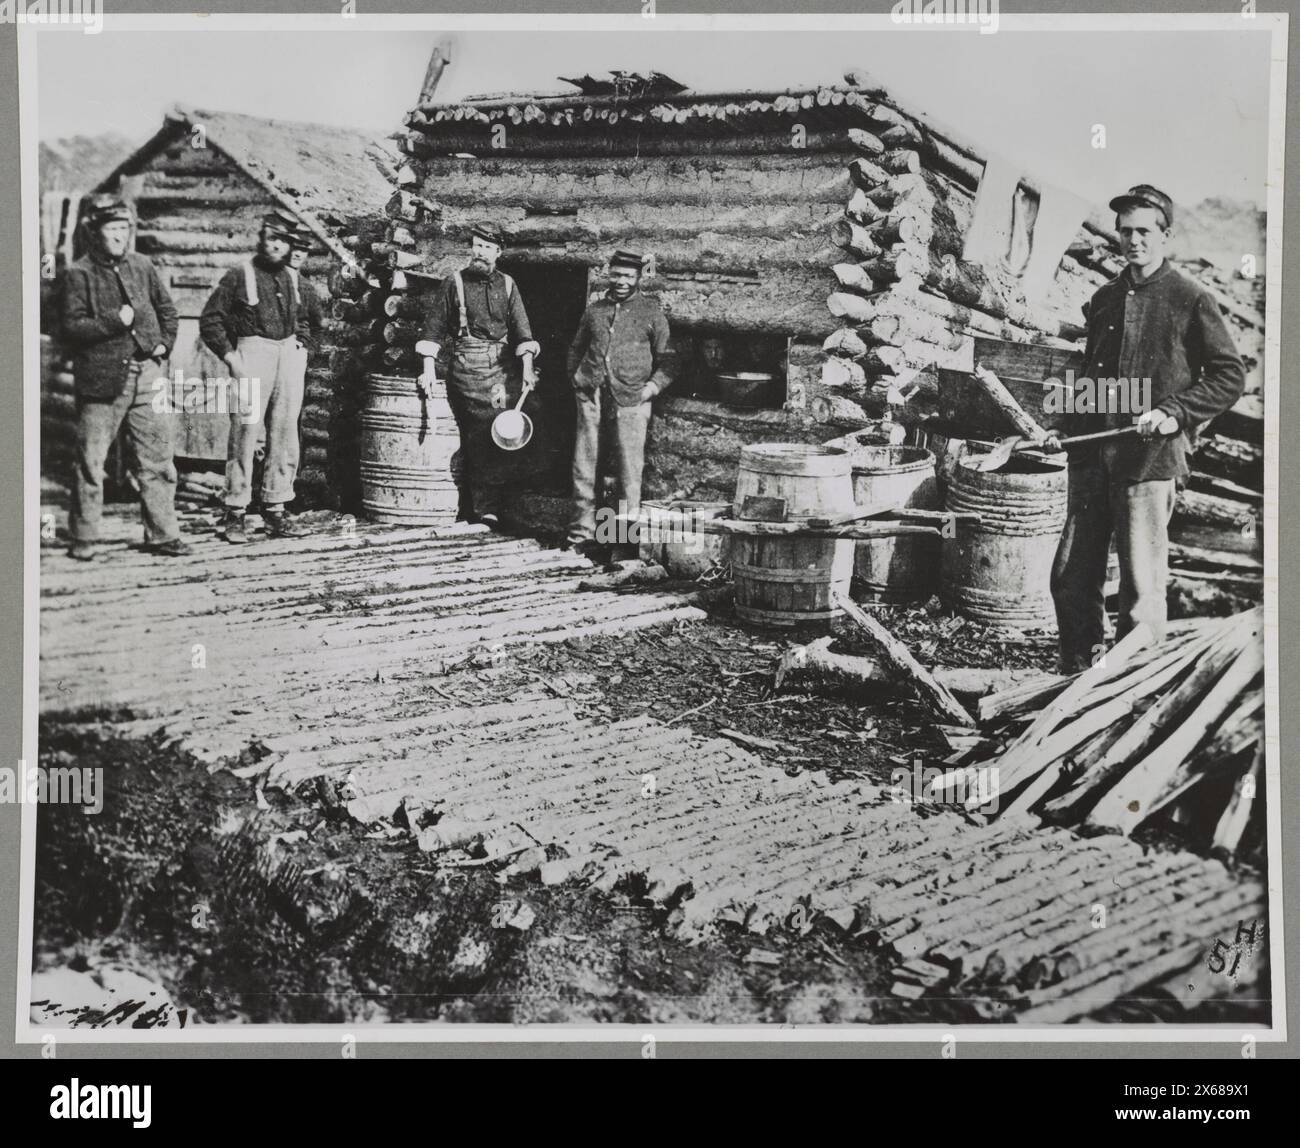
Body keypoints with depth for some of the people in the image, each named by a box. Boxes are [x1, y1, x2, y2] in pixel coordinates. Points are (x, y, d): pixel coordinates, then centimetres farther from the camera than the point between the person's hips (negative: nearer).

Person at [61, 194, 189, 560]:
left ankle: (162, 534, 13)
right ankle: (84, 539, 15)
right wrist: (116, 321, -18)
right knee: (90, 461, 4)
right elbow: (72, 327, -11)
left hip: (147, 375, 4)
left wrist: (165, 343, 8)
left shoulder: (141, 266, 10)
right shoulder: (79, 274, -5)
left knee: (157, 458, 5)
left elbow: (167, 309, 21)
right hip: (101, 379, -4)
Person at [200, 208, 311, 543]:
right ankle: (236, 513, 0)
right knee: (244, 433, -6)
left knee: (285, 436, 6)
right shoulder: (239, 276, -3)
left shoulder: (292, 278, 14)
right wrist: (230, 356, -10)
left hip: (289, 355, 6)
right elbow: (210, 320, -4)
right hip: (252, 354, -6)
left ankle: (276, 509, 13)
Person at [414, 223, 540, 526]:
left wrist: (527, 367, -4)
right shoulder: (454, 283, 7)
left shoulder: (507, 285, 13)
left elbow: (522, 330, 9)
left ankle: (487, 507, 1)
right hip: (465, 367, -2)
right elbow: (434, 327, 6)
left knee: (498, 437, -5)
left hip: (501, 368, 2)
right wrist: (429, 368, -2)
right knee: (471, 437, -9)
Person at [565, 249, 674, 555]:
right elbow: (577, 349, 25)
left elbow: (666, 359, 7)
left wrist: (653, 386, -6)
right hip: (591, 400, 3)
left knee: (629, 470, -3)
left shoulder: (651, 311, 5)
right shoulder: (594, 310, 14)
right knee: (584, 469, 5)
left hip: (630, 401, -3)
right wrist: (576, 379, 12)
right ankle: (582, 533, 14)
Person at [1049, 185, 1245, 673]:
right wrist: (1067, 430, 13)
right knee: (1070, 578, 6)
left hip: (1150, 459, -5)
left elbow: (1231, 376, 0)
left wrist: (1175, 412, -12)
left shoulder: (1190, 299, 1)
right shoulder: (1104, 299, 17)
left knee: (1141, 587, -4)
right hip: (1092, 456, 5)